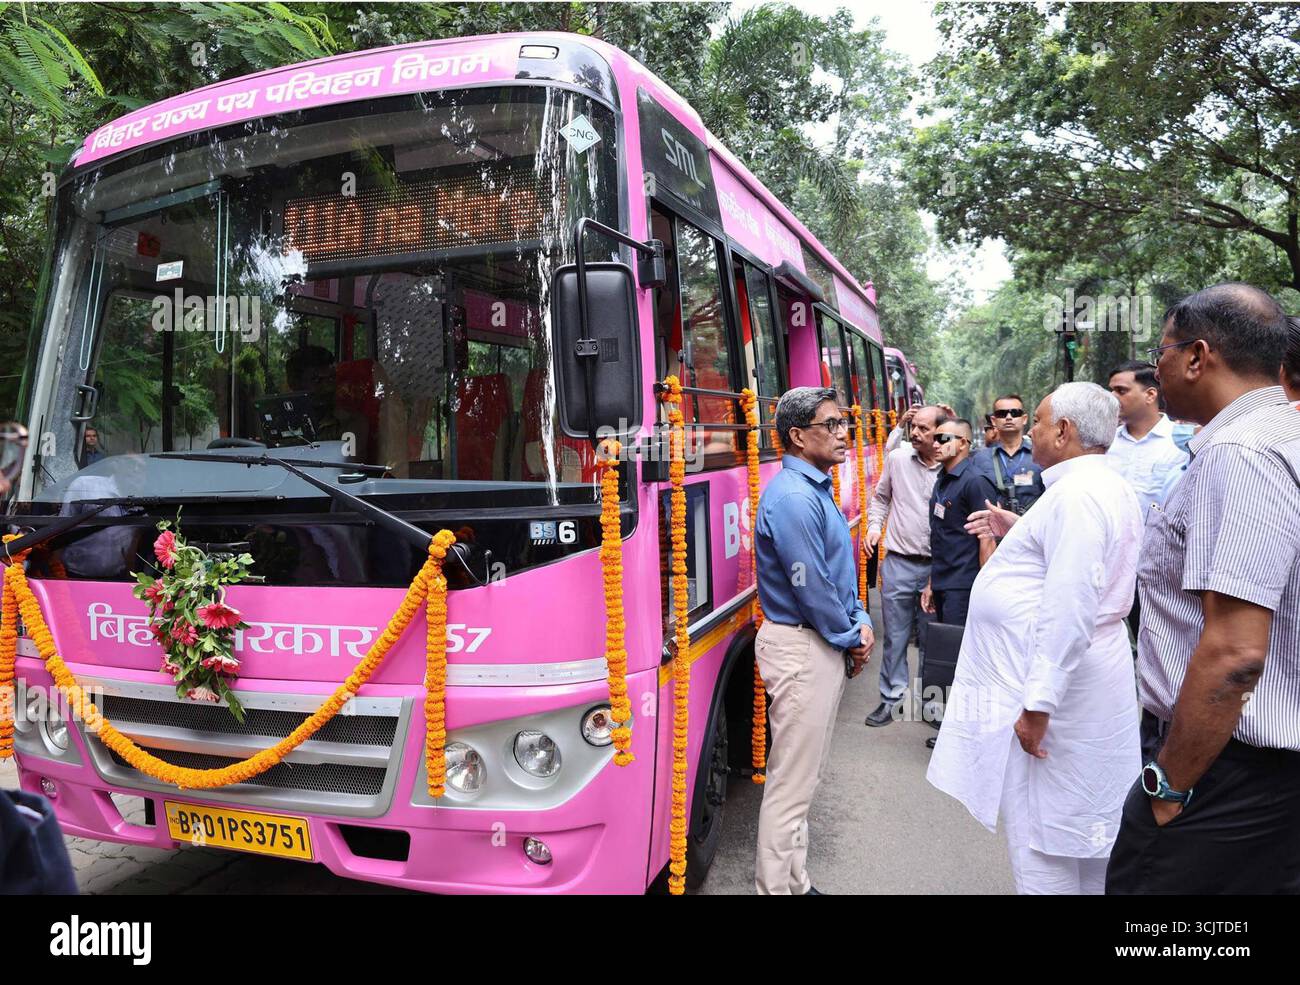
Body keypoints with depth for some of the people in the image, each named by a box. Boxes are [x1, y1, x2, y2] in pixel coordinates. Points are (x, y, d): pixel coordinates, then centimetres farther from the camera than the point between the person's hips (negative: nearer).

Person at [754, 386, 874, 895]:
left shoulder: (816, 489, 12)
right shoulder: (792, 498, -20)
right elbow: (810, 587, -21)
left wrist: (859, 620, 3)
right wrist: (851, 638, -8)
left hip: (824, 645, 11)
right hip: (801, 648, -11)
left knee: (803, 775, 19)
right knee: (792, 782, -1)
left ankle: (795, 881, 32)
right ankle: (777, 886, 11)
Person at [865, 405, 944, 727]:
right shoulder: (897, 458, 1)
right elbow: (881, 497, 16)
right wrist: (874, 526, 2)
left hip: (934, 567, -1)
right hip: (898, 563, 1)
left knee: (930, 638, 12)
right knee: (895, 636, 8)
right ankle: (892, 698, 20)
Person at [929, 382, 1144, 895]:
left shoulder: (1076, 493, -20)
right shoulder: (1109, 486, 13)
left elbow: (1069, 610, -27)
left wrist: (1038, 704, -25)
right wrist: (1019, 530, 22)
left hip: (1055, 684, -10)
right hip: (1092, 686, 10)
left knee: (1040, 834, 0)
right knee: (1089, 823, 20)